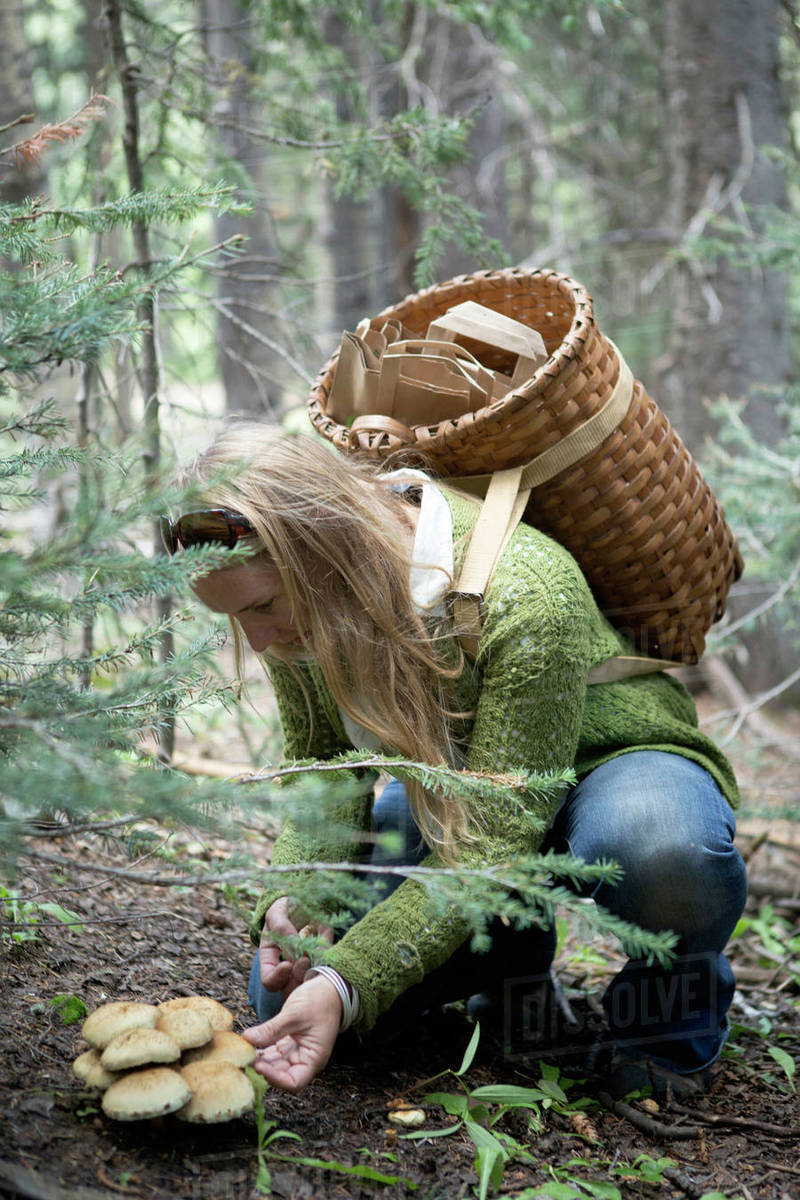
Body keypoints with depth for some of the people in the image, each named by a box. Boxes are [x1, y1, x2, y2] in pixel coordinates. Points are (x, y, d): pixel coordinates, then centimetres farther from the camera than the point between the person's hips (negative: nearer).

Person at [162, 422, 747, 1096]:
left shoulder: (524, 595, -37)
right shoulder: (296, 611, -17)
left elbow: (493, 842, -37)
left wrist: (348, 984, -45)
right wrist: (293, 896, -27)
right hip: (446, 795, 6)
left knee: (653, 843, -43)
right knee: (288, 993, -13)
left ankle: (672, 1029, -8)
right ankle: (514, 956, 13)